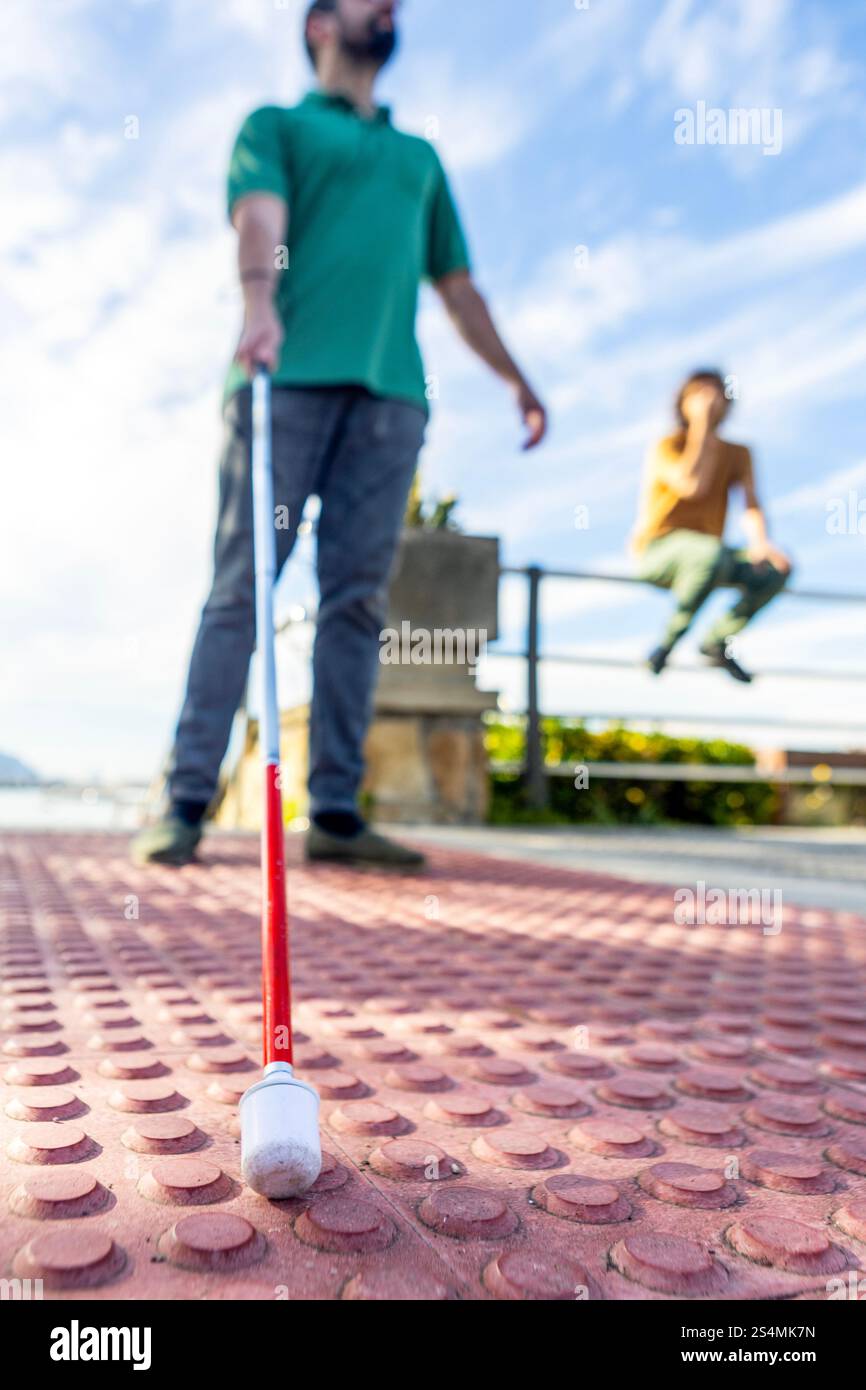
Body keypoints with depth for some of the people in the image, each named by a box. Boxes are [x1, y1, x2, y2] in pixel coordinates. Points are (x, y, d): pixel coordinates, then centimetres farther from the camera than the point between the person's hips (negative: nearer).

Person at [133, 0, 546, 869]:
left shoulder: (419, 156, 33)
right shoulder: (277, 124, 18)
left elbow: (457, 284, 31)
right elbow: (260, 214, -3)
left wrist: (515, 380, 23)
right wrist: (260, 306, -23)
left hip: (391, 391, 4)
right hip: (287, 375, -3)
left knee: (357, 598, -4)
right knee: (242, 587, -9)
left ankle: (335, 812, -3)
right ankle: (186, 804, -6)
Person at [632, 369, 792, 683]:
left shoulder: (737, 454, 9)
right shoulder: (667, 446, -7)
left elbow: (751, 505, -4)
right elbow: (693, 486, -25)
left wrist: (759, 543, -24)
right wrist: (702, 426, -19)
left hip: (707, 555, 6)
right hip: (658, 553, -6)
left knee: (778, 568, -17)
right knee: (712, 553, -38)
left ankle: (716, 641, -1)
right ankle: (670, 638, -17)